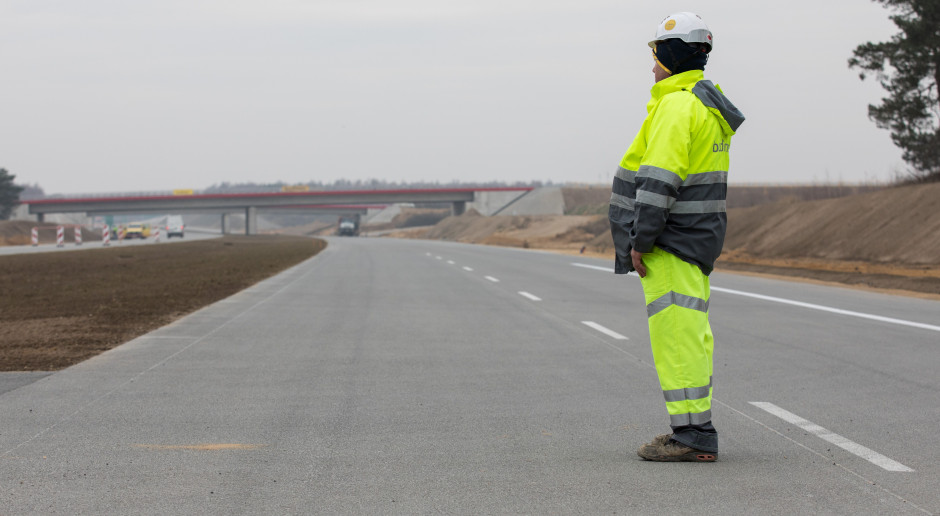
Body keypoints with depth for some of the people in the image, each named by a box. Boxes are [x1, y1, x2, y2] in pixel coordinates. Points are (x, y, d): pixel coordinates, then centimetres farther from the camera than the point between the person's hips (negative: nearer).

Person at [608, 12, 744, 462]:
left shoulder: (676, 106, -16)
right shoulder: (708, 103, 17)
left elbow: (659, 180, -22)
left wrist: (640, 240, -18)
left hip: (671, 240, -11)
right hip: (695, 239, 11)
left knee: (677, 333, -10)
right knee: (689, 332, 12)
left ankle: (693, 435, -10)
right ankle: (694, 429, 17)